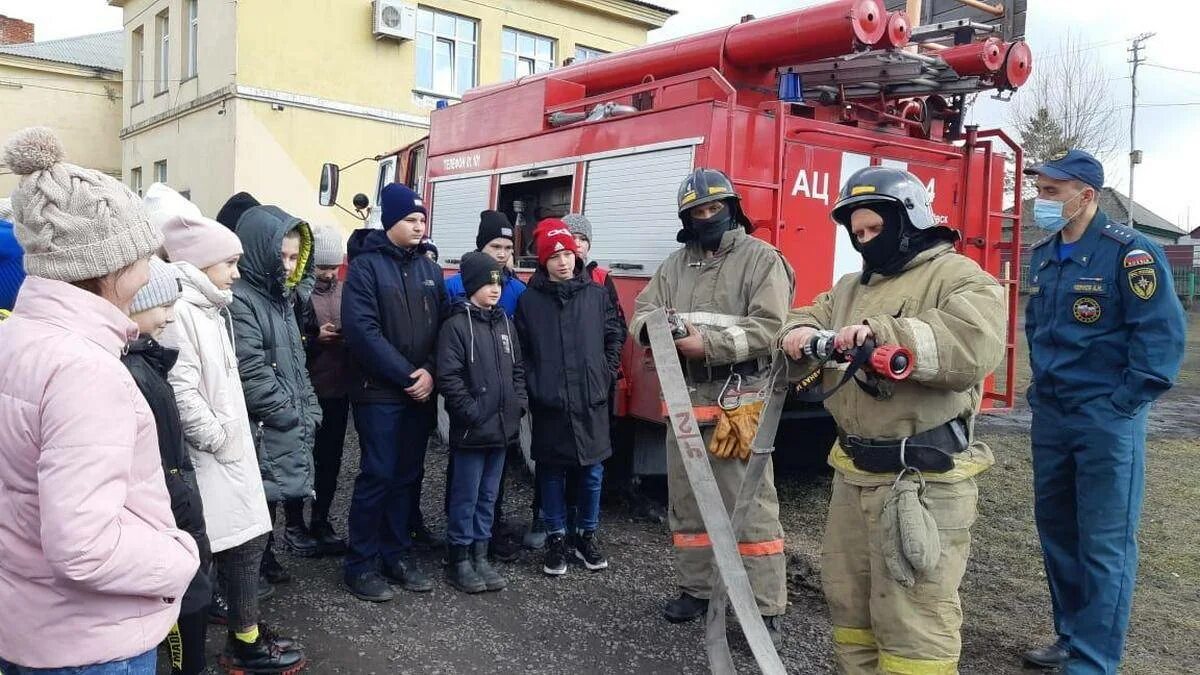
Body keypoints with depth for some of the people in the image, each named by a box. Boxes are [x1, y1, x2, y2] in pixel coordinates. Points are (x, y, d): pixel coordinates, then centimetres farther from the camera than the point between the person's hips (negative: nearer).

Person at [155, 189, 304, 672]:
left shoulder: (212, 308, 15)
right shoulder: (180, 310, -17)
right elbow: (181, 390, -24)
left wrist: (233, 435, 14)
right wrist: (218, 438, -15)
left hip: (231, 447, 9)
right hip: (212, 455, -9)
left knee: (243, 540, 14)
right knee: (243, 542, -2)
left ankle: (245, 631, 26)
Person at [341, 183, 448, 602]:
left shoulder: (430, 269, 11)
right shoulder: (366, 266, -7)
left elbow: (443, 326, 7)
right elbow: (362, 330, -17)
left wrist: (430, 372, -9)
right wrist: (406, 374, -17)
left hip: (421, 393, 6)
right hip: (379, 393, -5)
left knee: (408, 475, 11)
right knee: (378, 475, -4)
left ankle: (397, 554, 23)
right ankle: (361, 564, 9)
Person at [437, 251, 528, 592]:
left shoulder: (504, 322, 12)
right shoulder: (456, 324, -9)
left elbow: (517, 368, 17)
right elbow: (448, 377, -15)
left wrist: (519, 403, 5)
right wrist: (472, 411, -16)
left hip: (503, 427, 6)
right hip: (471, 429, -6)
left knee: (488, 496, 14)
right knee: (466, 496, 3)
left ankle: (480, 555, 24)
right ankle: (459, 558, 15)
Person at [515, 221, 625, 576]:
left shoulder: (596, 294, 2)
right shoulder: (529, 300, 0)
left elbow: (616, 334, 11)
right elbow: (521, 350, 4)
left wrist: (606, 373, 6)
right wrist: (532, 387, 0)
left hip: (591, 401, 1)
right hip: (548, 404, -1)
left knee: (592, 471, 8)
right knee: (551, 472, 9)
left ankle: (586, 536, 26)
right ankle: (555, 539, 23)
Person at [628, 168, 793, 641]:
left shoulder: (762, 259, -4)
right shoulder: (675, 265, 15)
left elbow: (769, 329, -14)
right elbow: (642, 312, 9)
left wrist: (708, 345, -22)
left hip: (739, 401, -6)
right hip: (685, 399, 6)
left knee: (751, 506, -5)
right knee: (686, 501, 15)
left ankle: (766, 609, 5)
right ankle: (695, 589, 30)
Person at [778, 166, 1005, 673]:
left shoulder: (956, 276, -8)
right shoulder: (852, 286, 18)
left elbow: (976, 344, -25)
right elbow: (812, 317, 16)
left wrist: (884, 335, -34)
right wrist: (801, 333, -8)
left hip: (924, 481, -8)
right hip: (853, 474, 8)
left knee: (913, 625, -2)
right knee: (849, 604, 20)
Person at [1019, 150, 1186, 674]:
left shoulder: (1129, 253, -13)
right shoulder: (1042, 255, 10)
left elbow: (1163, 334, -16)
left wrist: (1121, 406, -14)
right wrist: (1040, 389, 15)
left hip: (1106, 420, -8)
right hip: (1049, 416, 8)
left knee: (1105, 544, -1)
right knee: (1055, 528, 15)